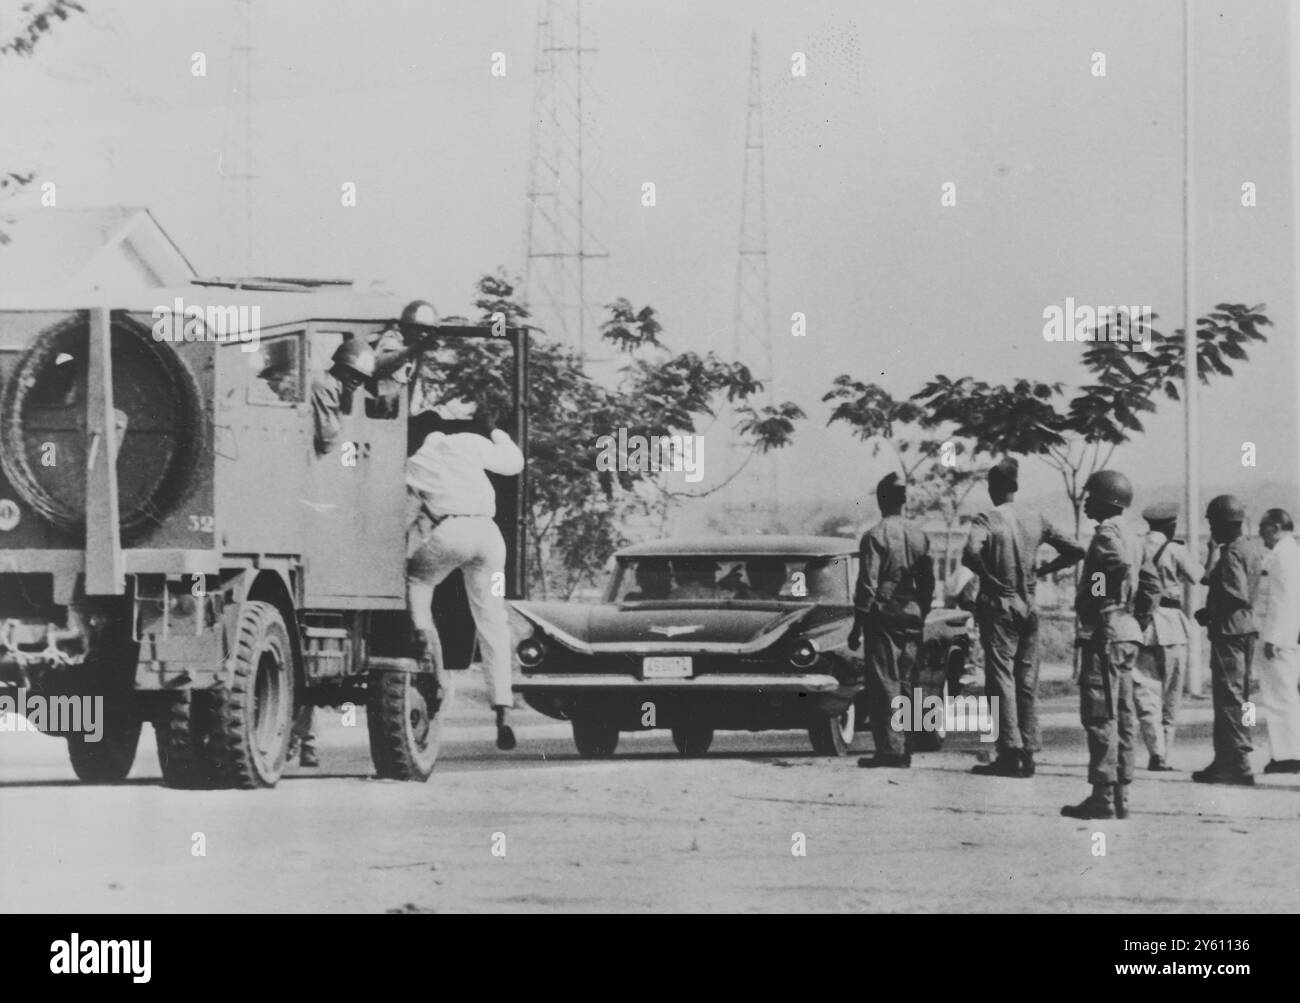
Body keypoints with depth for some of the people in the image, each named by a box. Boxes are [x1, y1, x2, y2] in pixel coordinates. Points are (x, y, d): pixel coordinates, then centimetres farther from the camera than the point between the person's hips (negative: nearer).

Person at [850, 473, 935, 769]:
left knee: (883, 685, -3)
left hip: (883, 618, -6)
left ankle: (891, 751, -7)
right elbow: (928, 582, 10)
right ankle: (903, 751, 13)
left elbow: (868, 586, -13)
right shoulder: (920, 535, 7)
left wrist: (857, 626, -8)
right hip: (912, 619, 6)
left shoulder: (875, 536, -10)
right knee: (904, 684, 12)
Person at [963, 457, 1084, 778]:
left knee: (1001, 678, -3)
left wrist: (989, 579, -13)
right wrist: (1041, 571, 9)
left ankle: (1010, 753, -9)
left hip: (998, 605, -5)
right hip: (1028, 606, 5)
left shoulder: (987, 520, -9)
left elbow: (971, 553, -28)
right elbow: (1074, 552, 6)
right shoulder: (1036, 520, 6)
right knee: (1027, 680, 9)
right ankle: (1028, 753, 9)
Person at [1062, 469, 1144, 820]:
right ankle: (1120, 795, 13)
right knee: (1121, 716, 11)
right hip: (1128, 632, 10)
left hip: (1105, 632, -10)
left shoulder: (1106, 535, -12)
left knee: (1100, 716, -8)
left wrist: (1092, 596, -18)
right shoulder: (1131, 537, 17)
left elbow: (1122, 564, -30)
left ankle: (1103, 797, -10)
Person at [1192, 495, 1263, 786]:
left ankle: (1239, 764, -10)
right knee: (1237, 697, 14)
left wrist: (1209, 613, -13)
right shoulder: (1251, 550, 14)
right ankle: (1227, 760, 21)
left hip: (1229, 630, -10)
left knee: (1229, 698, -8)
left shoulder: (1231, 554, -16)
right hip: (1247, 628, 10)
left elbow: (1237, 595, -24)